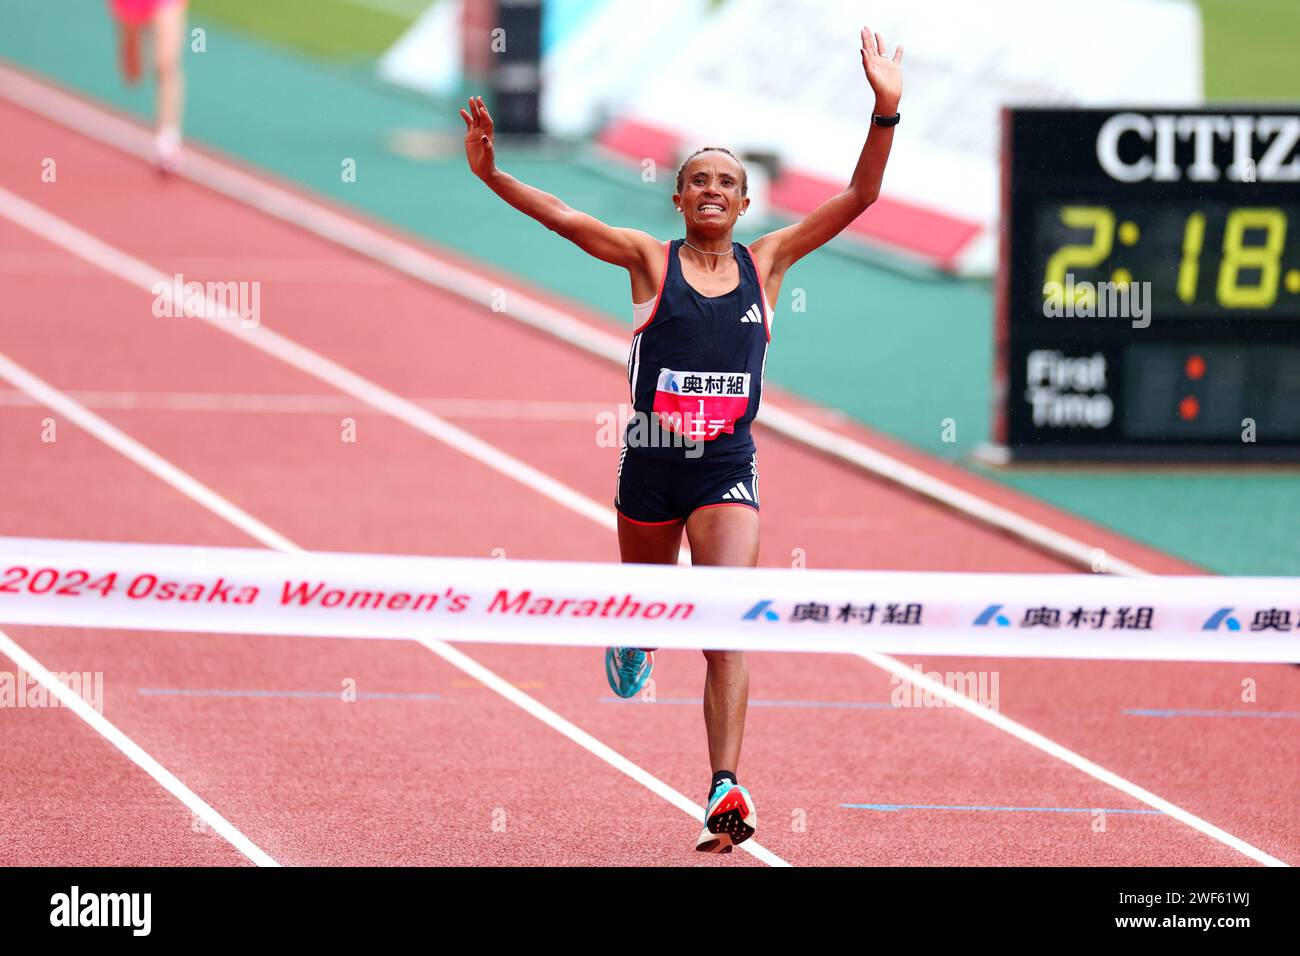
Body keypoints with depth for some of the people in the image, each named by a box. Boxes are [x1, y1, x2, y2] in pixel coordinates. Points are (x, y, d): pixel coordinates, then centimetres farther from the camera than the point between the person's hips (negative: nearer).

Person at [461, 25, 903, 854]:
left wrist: (886, 113, -12)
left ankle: (725, 789, -21)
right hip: (651, 466, 0)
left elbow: (859, 196, 1)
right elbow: (565, 219, -10)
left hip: (728, 471, 0)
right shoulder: (651, 260, 1)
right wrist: (492, 176, -24)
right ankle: (634, 640, 59)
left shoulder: (766, 263, 5)